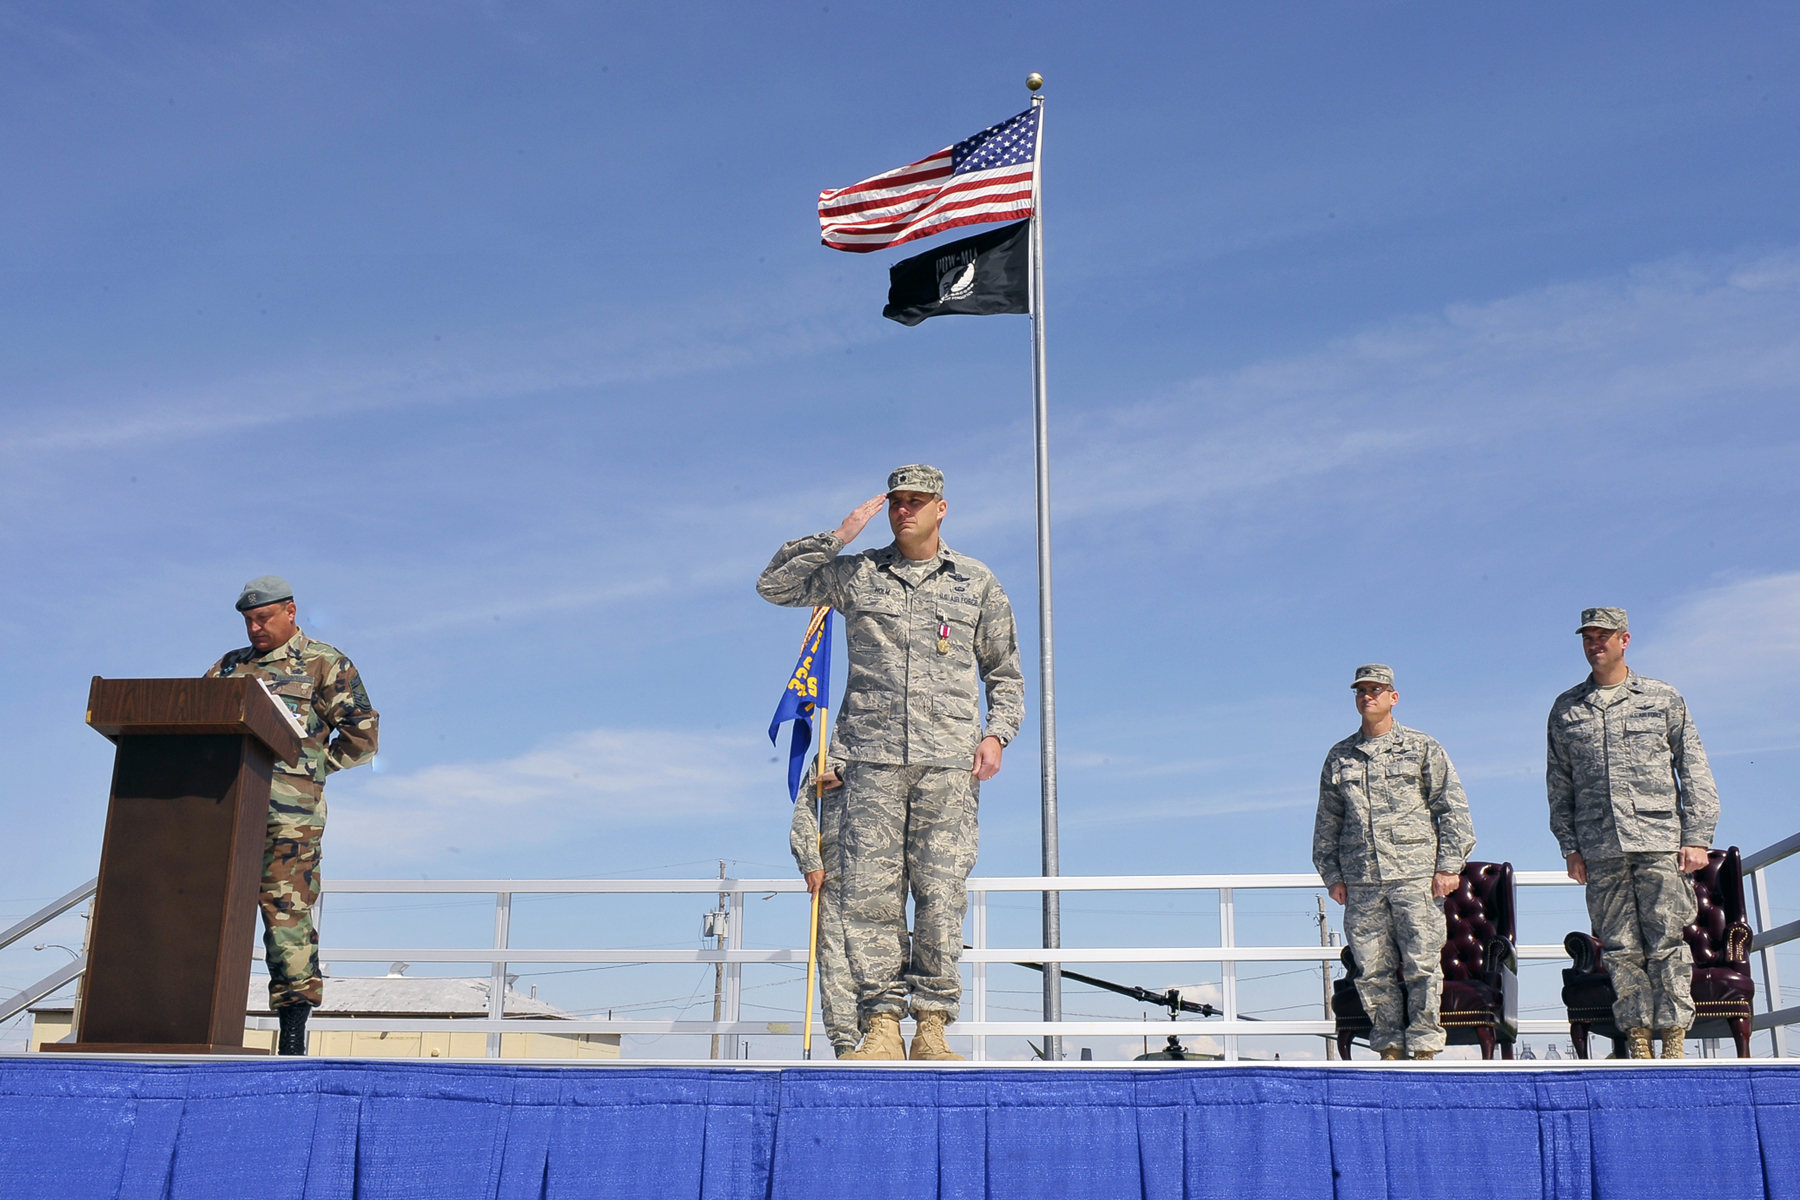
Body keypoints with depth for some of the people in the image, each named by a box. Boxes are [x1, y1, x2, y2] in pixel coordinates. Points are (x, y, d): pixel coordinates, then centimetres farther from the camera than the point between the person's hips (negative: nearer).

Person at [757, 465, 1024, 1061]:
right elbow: (774, 585, 8)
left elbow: (1006, 672, 18)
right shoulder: (855, 574, 12)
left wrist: (996, 733, 2)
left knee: (941, 890, -4)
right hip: (873, 755, 0)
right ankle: (881, 1027, -1)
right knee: (870, 890, -5)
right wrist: (836, 538, 2)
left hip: (948, 760, 0)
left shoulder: (977, 582, 13)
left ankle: (932, 1026, 3)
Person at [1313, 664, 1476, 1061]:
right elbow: (1327, 821, 19)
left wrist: (1449, 865, -3)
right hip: (1361, 882, 3)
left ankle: (1424, 1046, 6)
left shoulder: (1422, 748, 8)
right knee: (1372, 970, 1)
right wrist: (1331, 874, 12)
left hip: (1416, 876, -2)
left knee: (1422, 965, -4)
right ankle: (1390, 1047, 10)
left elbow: (1453, 808, 5)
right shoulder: (1339, 757, 15)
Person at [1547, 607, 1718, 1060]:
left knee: (1668, 945, -3)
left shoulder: (1664, 699, 9)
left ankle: (1674, 1039, 4)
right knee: (1620, 947, 1)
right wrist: (1569, 846, 5)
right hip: (1601, 850, 2)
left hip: (1661, 843, -1)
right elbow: (1559, 784, 13)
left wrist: (1696, 838, -1)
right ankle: (1637, 1037, 7)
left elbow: (1695, 773, 7)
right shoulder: (1566, 709, 13)